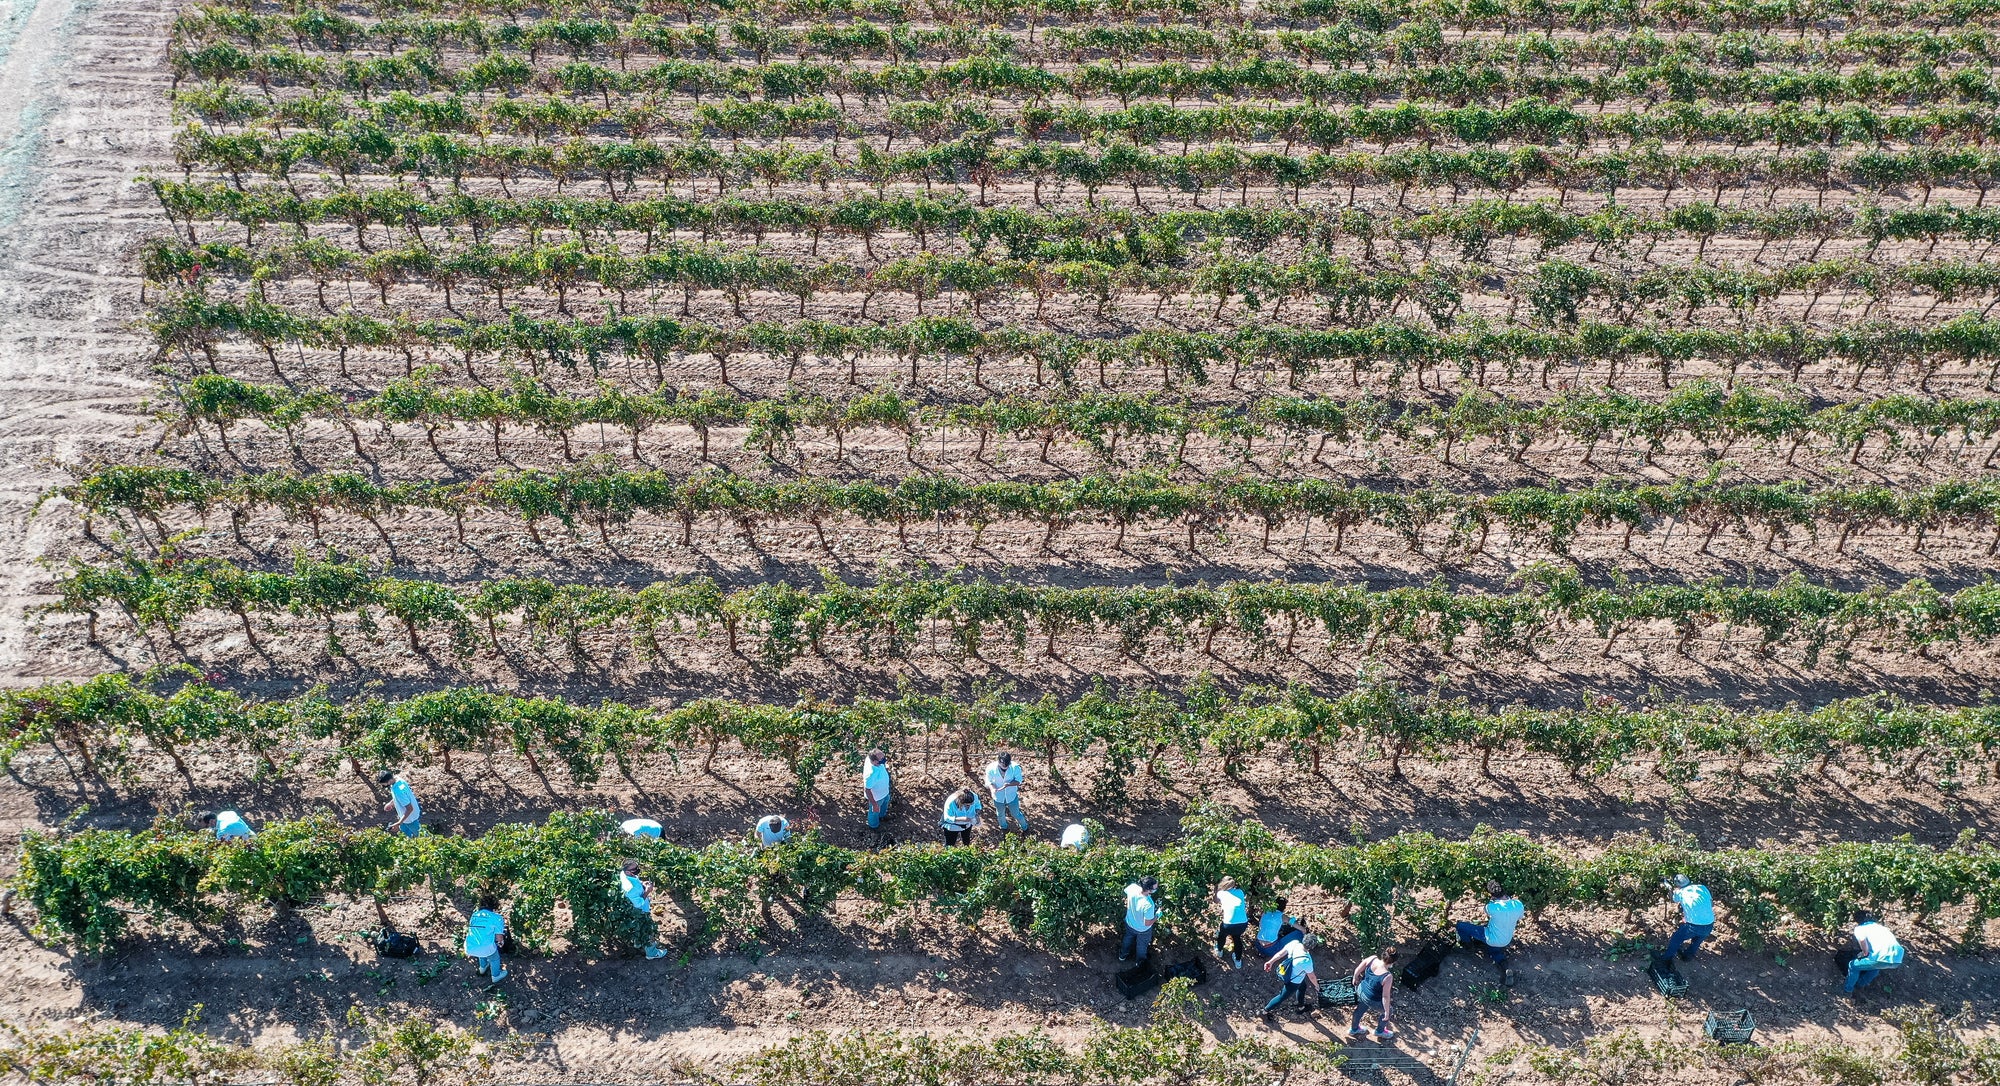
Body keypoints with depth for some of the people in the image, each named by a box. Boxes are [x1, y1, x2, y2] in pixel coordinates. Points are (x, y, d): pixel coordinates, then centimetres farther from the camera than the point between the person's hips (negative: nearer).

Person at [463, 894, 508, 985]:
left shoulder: (475, 914, 16)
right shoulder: (497, 918, 2)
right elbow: (499, 939, -2)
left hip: (469, 948, 5)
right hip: (486, 948, -5)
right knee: (494, 959, 30)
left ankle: (482, 968, 61)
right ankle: (496, 976, 48)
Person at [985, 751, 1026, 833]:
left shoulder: (1015, 767, -28)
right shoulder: (991, 768, -27)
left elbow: (1018, 780, -18)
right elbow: (988, 781, -14)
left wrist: (1008, 784, -36)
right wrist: (992, 788, -37)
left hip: (1012, 796, -1)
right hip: (998, 797, 1)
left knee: (1016, 814, 20)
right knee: (1000, 815, 27)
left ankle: (1024, 827, 49)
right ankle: (1003, 827, 58)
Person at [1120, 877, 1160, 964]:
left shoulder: (1132, 887, -31)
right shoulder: (1148, 905, -46)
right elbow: (1147, 923, -30)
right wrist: (1157, 915, -14)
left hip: (1129, 923, 4)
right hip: (1143, 929, -4)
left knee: (1128, 938, 36)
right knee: (1142, 945, 29)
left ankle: (1122, 955, 62)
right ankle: (1140, 962, 57)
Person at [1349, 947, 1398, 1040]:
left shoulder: (1372, 959, -20)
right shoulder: (1388, 977, -35)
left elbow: (1357, 970, -5)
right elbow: (1385, 996, -25)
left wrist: (1355, 979, 17)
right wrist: (1387, 1012, -11)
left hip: (1361, 991, 6)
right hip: (1373, 1001, -5)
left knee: (1360, 1009, 35)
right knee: (1387, 1011, 27)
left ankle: (1354, 1029, 60)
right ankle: (1379, 1031, 51)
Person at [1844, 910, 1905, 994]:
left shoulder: (1859, 928, 11)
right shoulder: (1880, 926, 33)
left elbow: (1862, 940, -9)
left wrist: (1864, 953, 9)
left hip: (1884, 958, -7)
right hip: (1898, 959, 7)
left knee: (1853, 965, 16)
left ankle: (1848, 991, 23)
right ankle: (1861, 984, 47)